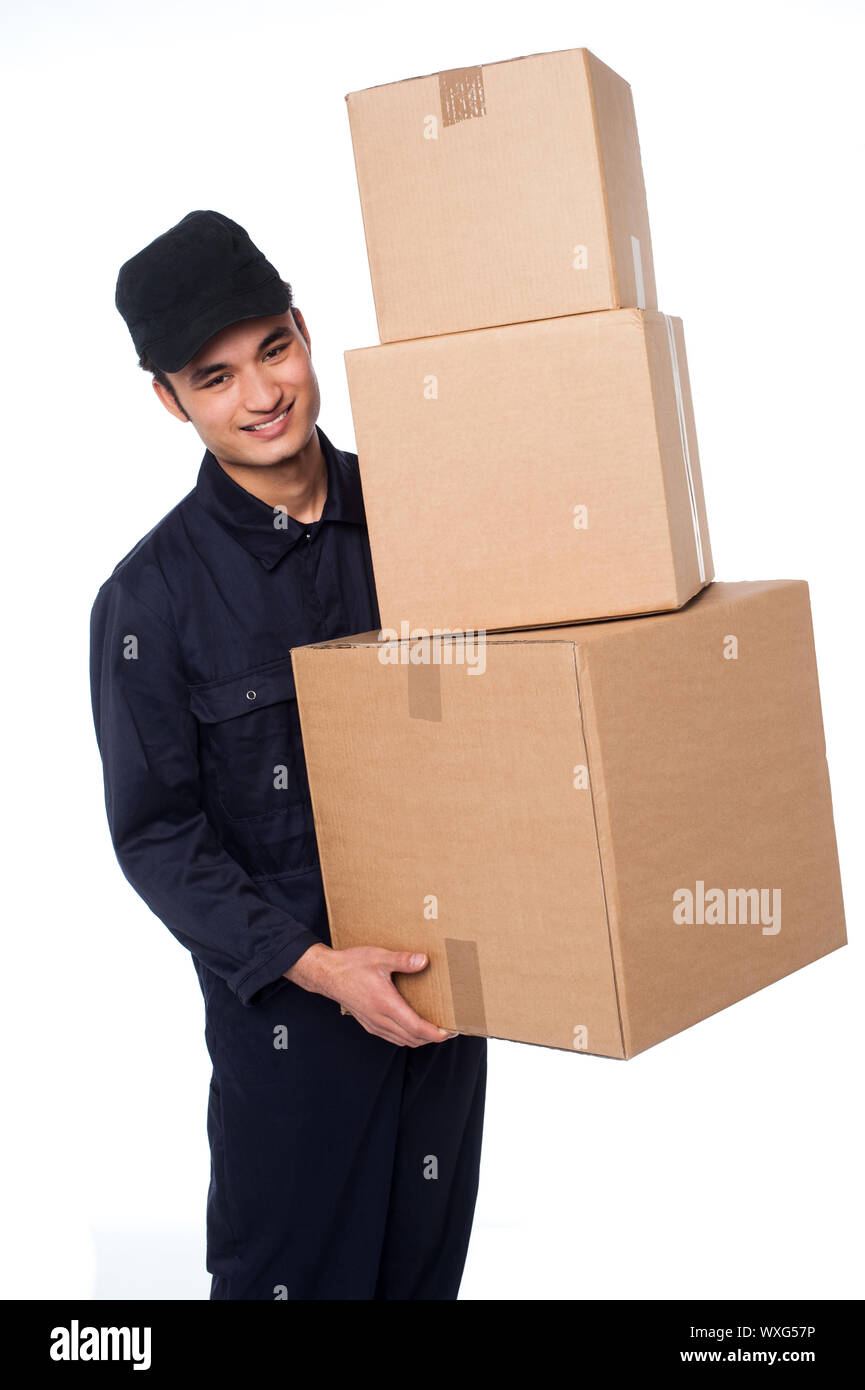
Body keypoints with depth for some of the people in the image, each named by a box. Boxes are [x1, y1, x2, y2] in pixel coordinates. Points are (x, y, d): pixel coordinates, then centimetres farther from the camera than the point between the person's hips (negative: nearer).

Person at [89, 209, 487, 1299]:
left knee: (429, 1253, 20)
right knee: (289, 1261, 12)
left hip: (444, 970, 4)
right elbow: (156, 832, -10)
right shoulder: (151, 597, -12)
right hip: (282, 999, -4)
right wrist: (312, 964, -18)